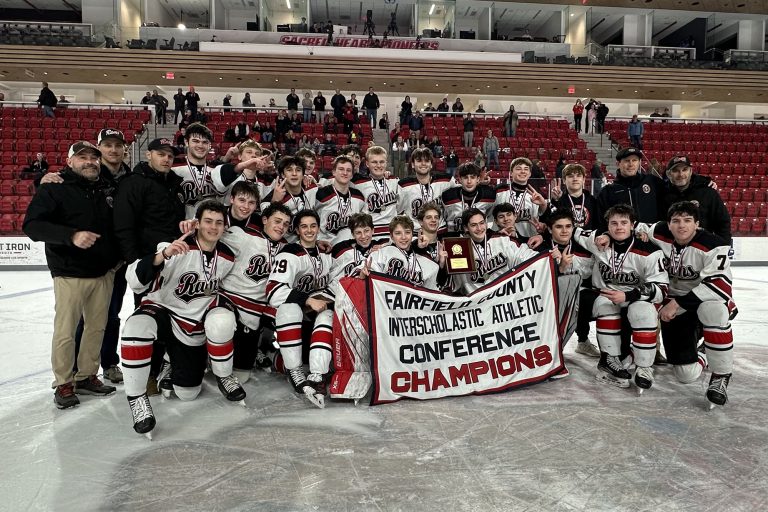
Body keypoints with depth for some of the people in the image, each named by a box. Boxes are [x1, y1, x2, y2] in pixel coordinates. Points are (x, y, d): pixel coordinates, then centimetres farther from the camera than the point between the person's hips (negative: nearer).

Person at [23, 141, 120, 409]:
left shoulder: (107, 188, 10)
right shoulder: (54, 189, -6)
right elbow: (32, 225, -15)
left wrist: (119, 256, 12)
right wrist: (71, 235, -28)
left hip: (104, 273, 5)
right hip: (70, 274, -5)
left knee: (97, 327, 11)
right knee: (66, 331, 0)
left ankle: (86, 376, 26)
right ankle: (63, 384, 17)